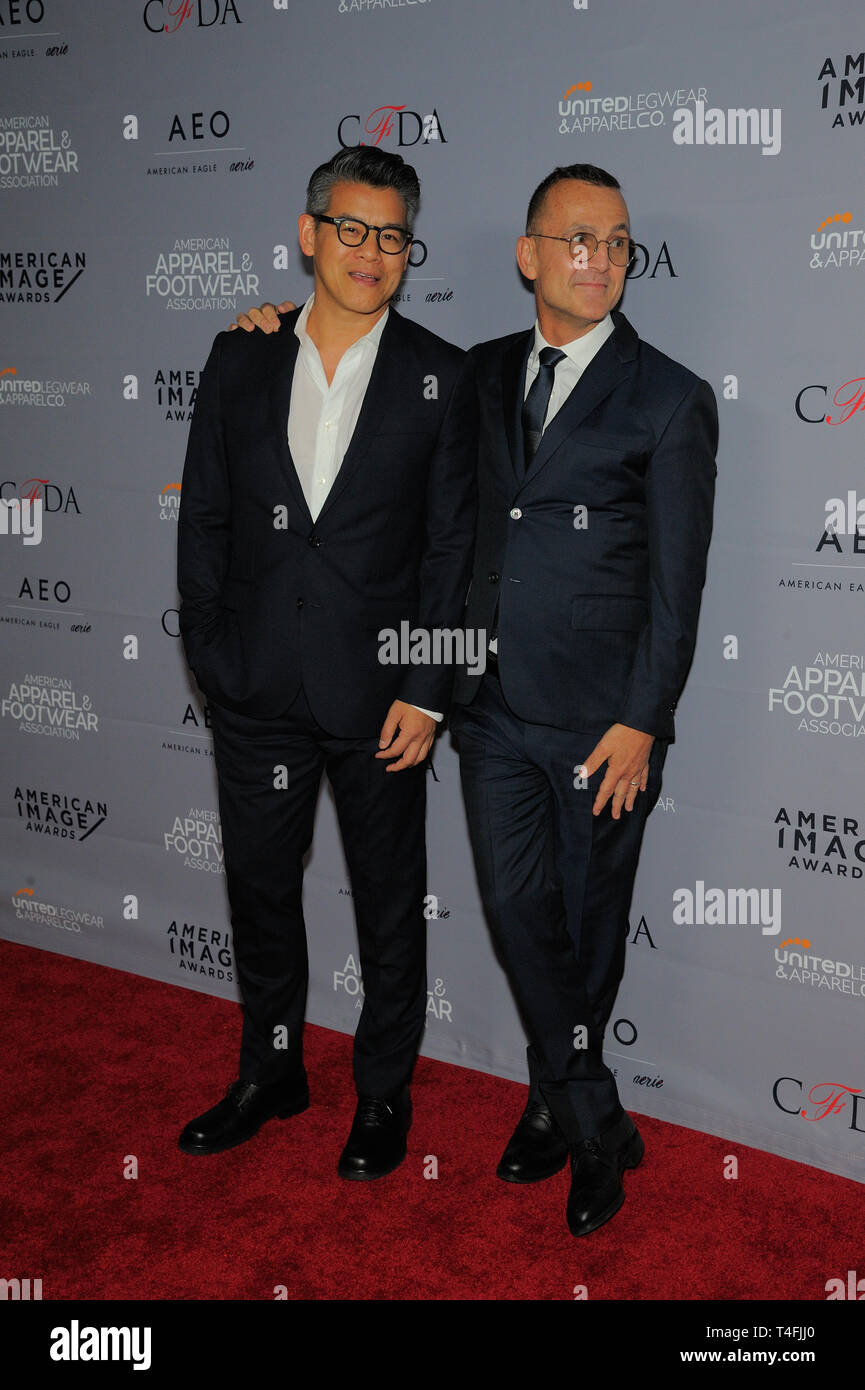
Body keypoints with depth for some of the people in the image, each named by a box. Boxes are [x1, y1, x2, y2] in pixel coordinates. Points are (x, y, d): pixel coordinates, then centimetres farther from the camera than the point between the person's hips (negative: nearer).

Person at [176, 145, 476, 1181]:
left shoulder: (438, 376, -3)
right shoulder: (240, 360, 3)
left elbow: (452, 545, -4)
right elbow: (204, 520, 6)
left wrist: (425, 692, -9)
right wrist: (208, 657, 1)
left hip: (377, 695, -2)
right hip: (257, 690, 3)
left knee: (389, 902, 11)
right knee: (259, 885, 16)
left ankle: (384, 1093, 32)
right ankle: (270, 1073, 38)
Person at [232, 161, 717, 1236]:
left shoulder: (669, 400, -4)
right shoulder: (483, 374, 9)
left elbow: (676, 583, -7)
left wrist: (641, 722, -12)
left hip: (601, 720, -4)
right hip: (495, 705, 4)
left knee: (589, 921, 10)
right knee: (518, 911, 7)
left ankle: (558, 1103, 32)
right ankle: (594, 1123, 25)